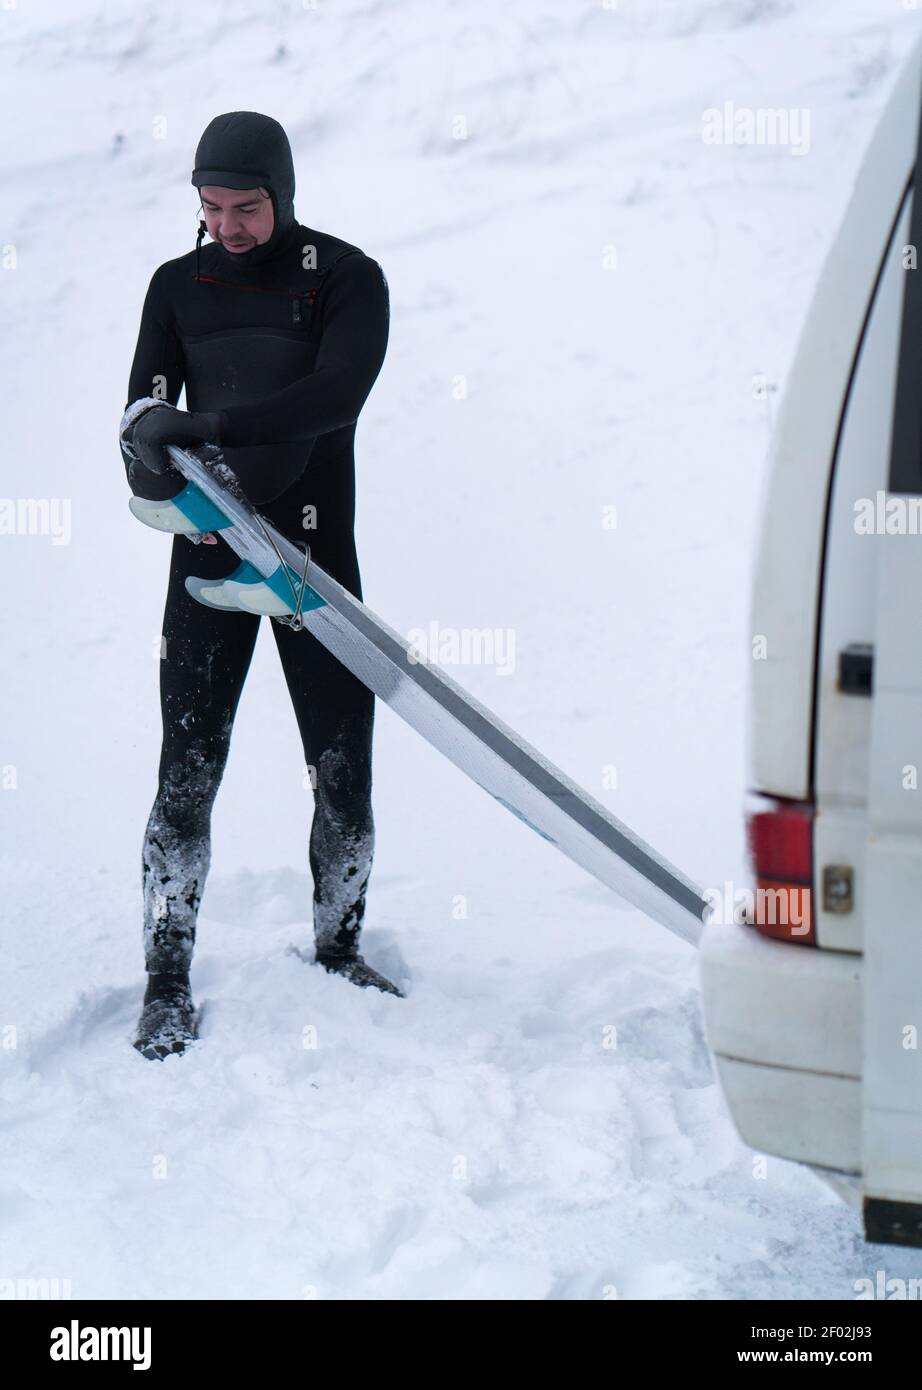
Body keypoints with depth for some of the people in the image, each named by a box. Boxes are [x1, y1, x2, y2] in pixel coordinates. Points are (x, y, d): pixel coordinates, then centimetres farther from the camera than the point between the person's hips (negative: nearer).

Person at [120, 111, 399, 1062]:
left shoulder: (346, 278, -3)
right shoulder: (178, 286, 7)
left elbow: (337, 393, -19)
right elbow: (145, 405, 0)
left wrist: (209, 425, -31)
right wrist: (151, 453, -26)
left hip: (316, 552, -1)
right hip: (210, 555, 1)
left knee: (344, 775, 3)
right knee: (186, 776, -5)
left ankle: (337, 950, 22)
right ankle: (167, 980, 2)